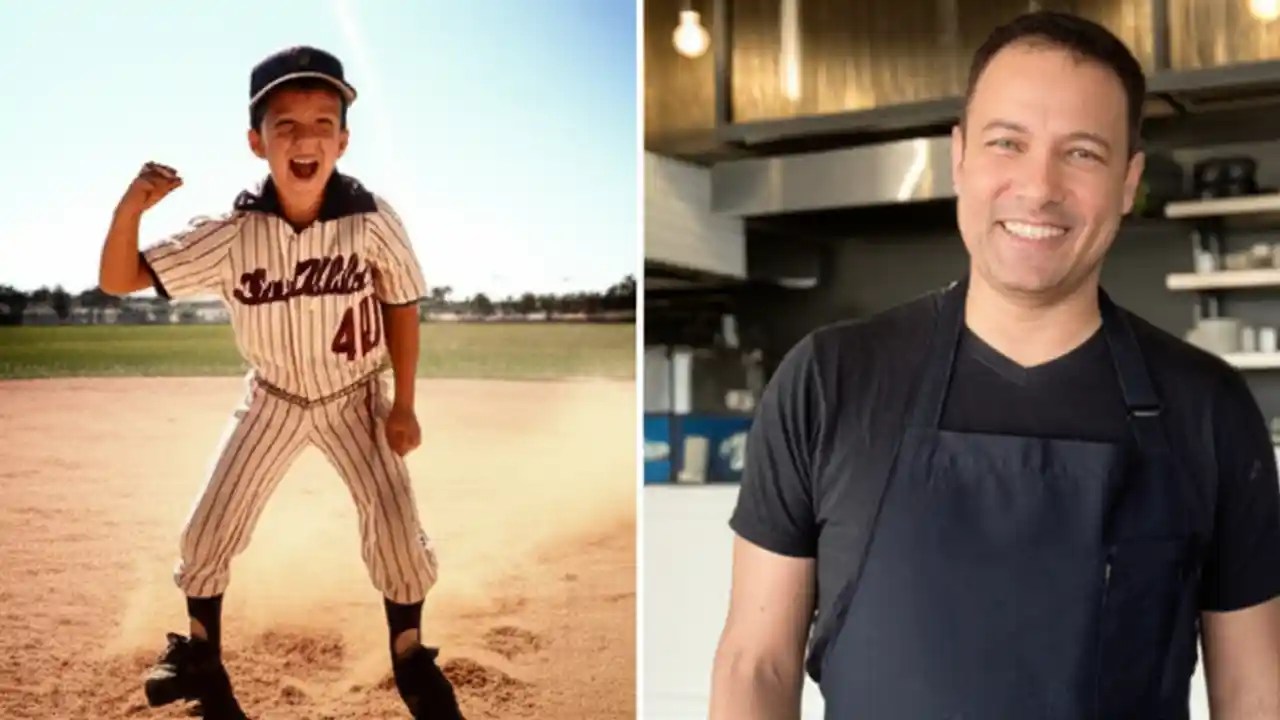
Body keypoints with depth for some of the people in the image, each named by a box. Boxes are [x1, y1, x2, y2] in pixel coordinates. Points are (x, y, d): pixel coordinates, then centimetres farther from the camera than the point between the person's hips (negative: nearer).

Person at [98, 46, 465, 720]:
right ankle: (200, 649, 29)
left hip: (355, 397, -1)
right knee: (209, 527, 3)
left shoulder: (372, 219, -24)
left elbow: (401, 303, -7)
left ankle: (409, 656, 18)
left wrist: (403, 404, -7)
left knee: (395, 523, -7)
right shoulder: (231, 233, -23)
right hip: (273, 399, 1)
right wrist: (130, 207, -41)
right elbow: (119, 281, -22)